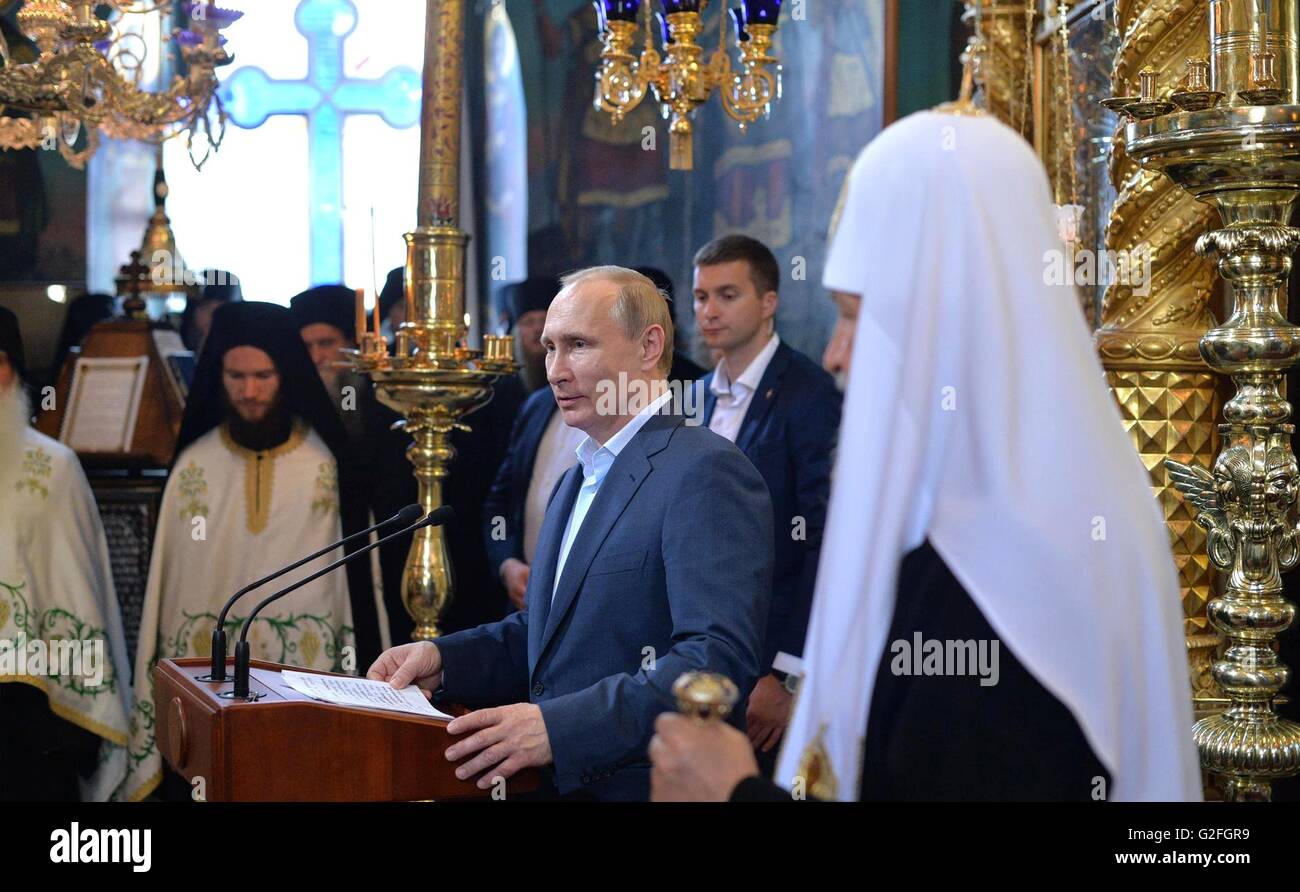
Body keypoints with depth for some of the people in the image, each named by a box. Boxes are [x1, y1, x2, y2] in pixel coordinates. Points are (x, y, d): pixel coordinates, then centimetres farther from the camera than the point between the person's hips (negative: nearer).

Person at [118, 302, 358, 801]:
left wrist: (350, 669, -4)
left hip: (306, 666, -1)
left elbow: (349, 570, 1)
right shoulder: (195, 465, 3)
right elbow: (168, 580, 5)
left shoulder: (326, 464, 0)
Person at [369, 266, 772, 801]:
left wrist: (558, 726, -28)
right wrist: (443, 658, 6)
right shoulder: (579, 479, 19)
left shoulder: (706, 473, -11)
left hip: (638, 783, -8)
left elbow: (718, 660, -22)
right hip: (559, 782, 8)